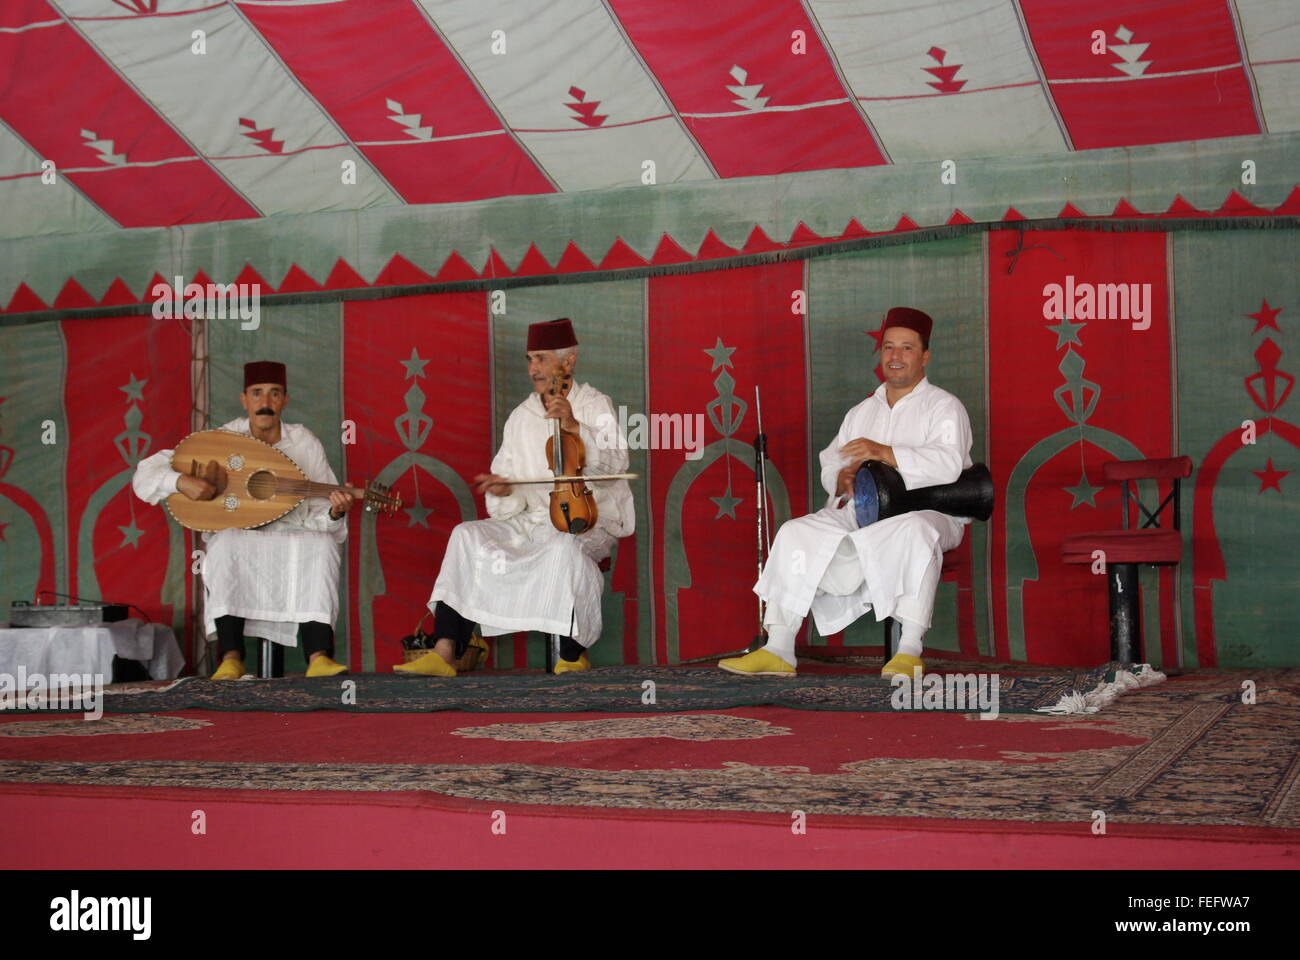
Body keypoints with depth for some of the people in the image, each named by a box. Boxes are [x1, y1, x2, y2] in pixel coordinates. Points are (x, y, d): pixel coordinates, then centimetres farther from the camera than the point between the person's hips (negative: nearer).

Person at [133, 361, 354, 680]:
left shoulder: (304, 443, 3)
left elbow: (319, 518, 2)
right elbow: (147, 472, -2)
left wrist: (335, 512, -22)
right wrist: (181, 481, -23)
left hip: (291, 540, 1)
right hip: (236, 539, -1)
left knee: (321, 544, -32)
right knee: (228, 542, -36)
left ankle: (318, 656, -39)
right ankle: (230, 657, -35)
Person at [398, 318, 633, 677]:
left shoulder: (594, 405, -1)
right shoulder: (521, 417, 13)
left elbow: (617, 463, -17)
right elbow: (509, 478, 12)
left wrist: (575, 427, -29)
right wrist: (504, 490, -12)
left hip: (589, 522, -5)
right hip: (533, 521, 5)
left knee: (564, 545, -38)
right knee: (468, 536, -15)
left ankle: (573, 658, -26)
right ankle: (445, 651, -23)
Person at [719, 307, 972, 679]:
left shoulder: (944, 407, 4)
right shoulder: (860, 413, 24)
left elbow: (949, 463, -15)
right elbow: (829, 465, 19)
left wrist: (885, 452, -25)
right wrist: (843, 478, -7)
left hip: (924, 510, -5)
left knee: (915, 533, -41)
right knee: (796, 533, -17)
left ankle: (910, 651, -39)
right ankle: (778, 651, -21)